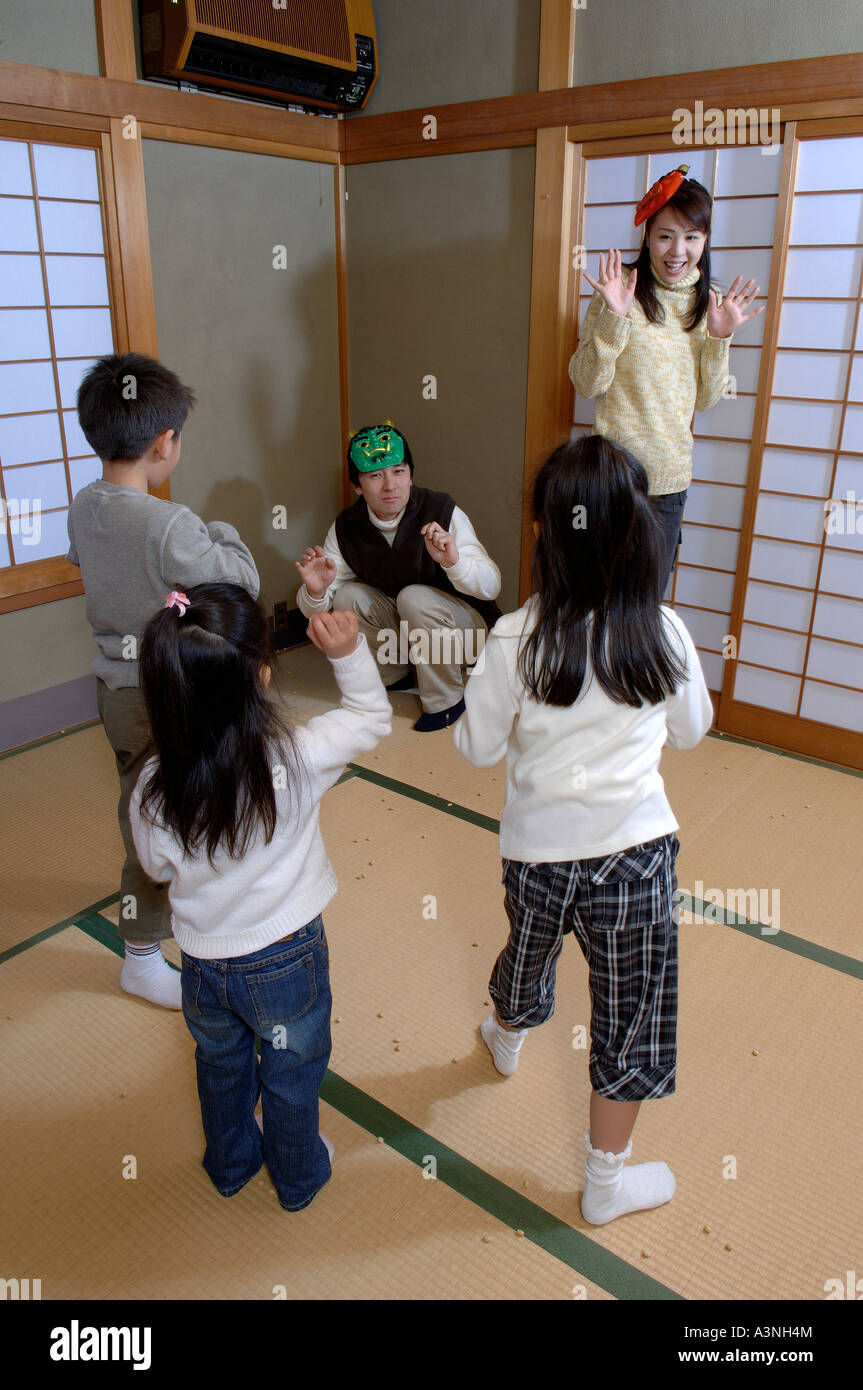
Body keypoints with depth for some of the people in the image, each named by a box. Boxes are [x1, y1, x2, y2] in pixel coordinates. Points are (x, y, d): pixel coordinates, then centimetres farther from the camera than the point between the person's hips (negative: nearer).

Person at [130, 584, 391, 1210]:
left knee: (222, 1066, 30)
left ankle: (230, 1164, 55)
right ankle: (298, 1176, 49)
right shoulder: (298, 759, -30)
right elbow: (372, 716, -12)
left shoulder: (153, 789, -22)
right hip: (286, 959, -2)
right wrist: (349, 651, -23)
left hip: (204, 963, 2)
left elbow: (157, 865, -2)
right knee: (292, 1073, 25)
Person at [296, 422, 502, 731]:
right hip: (402, 626, 4)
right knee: (348, 594, -16)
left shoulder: (442, 511, -21)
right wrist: (316, 591, -34)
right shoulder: (346, 528, -11)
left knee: (414, 597, -30)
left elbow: (491, 586, -25)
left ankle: (446, 701, -11)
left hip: (467, 626, -4)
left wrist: (454, 561, -46)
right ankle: (395, 674, 8)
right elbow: (313, 611, -9)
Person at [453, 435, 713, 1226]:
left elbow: (478, 749, -6)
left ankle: (505, 1039, 63)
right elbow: (690, 732, 3)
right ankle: (607, 1183, 33)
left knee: (527, 955, 31)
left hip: (539, 851, 1)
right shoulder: (662, 632, -12)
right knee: (629, 1019, 16)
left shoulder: (515, 639, -16)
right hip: (637, 850, -1)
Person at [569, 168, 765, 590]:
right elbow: (586, 383, -11)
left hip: (671, 477, 5)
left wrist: (719, 337, -6)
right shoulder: (620, 288, -7)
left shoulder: (706, 301, 8)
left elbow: (705, 399, 8)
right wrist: (613, 318, -23)